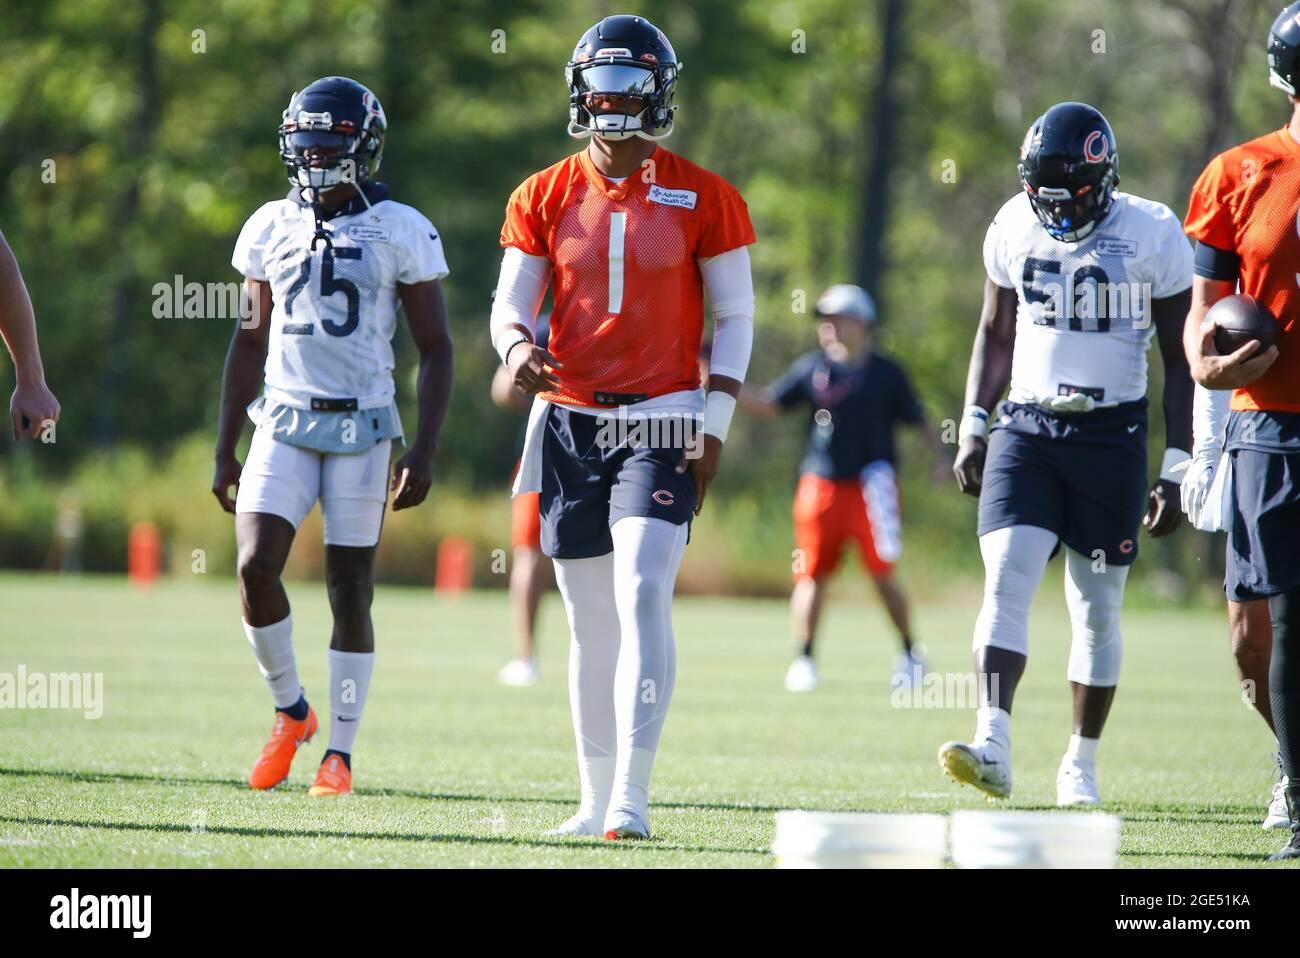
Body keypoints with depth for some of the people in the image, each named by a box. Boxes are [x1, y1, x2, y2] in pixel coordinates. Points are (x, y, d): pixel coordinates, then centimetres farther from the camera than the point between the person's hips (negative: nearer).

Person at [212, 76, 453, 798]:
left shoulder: (401, 233, -3)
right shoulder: (270, 228, 8)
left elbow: (435, 349, 0)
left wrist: (424, 452, -8)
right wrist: (225, 449, 12)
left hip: (362, 427, -3)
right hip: (283, 421, 3)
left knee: (350, 589, 0)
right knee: (255, 568, -11)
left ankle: (340, 752, 9)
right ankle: (290, 710, 12)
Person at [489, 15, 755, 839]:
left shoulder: (704, 199, -1)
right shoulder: (546, 197, 6)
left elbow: (734, 316, 3)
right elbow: (510, 303, 6)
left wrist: (715, 423, -5)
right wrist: (518, 348, -17)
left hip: (660, 422, -3)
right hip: (570, 421, 3)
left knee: (643, 594, -17)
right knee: (590, 618, 8)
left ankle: (631, 797, -21)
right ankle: (597, 798, 16)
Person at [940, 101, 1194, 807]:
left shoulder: (1152, 235, -7)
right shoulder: (1014, 228, 3)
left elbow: (1180, 361, -2)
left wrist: (1176, 467, -5)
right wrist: (972, 427, 8)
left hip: (1111, 435, -2)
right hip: (1026, 427, 2)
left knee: (1097, 610, 4)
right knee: (1006, 582, -15)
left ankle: (1081, 764, 17)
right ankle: (993, 747, -24)